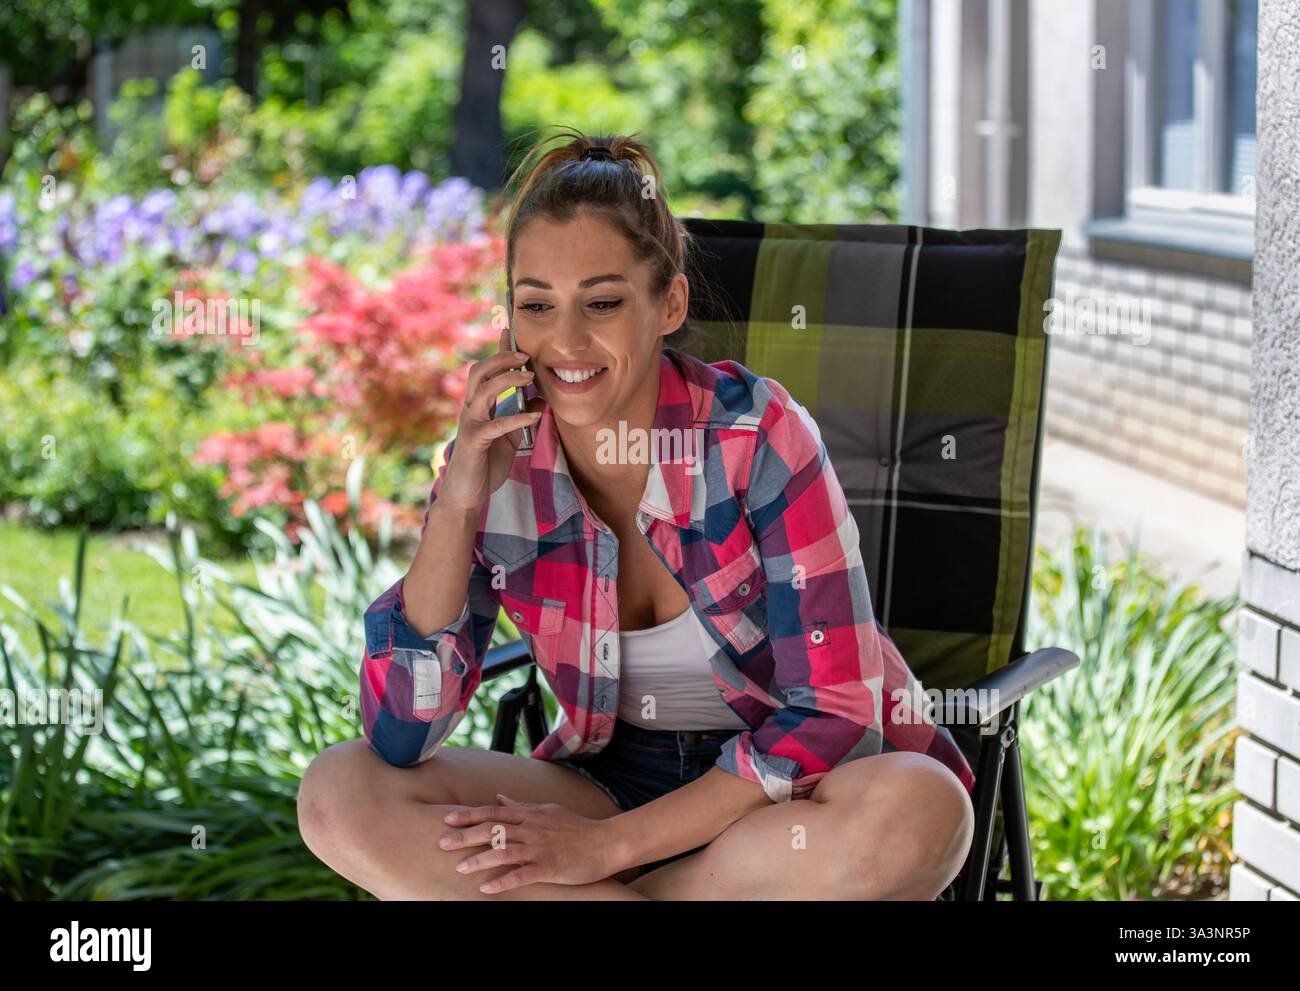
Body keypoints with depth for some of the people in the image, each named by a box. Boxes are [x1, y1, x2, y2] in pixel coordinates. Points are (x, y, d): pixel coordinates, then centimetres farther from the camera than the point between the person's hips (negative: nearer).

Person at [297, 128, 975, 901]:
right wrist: (459, 504, -22)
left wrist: (610, 844, -23)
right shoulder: (498, 463, -8)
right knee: (340, 794, -19)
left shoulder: (755, 432, -17)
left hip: (790, 785, -2)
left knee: (922, 809, -37)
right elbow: (399, 736, -14)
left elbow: (835, 718, -19)